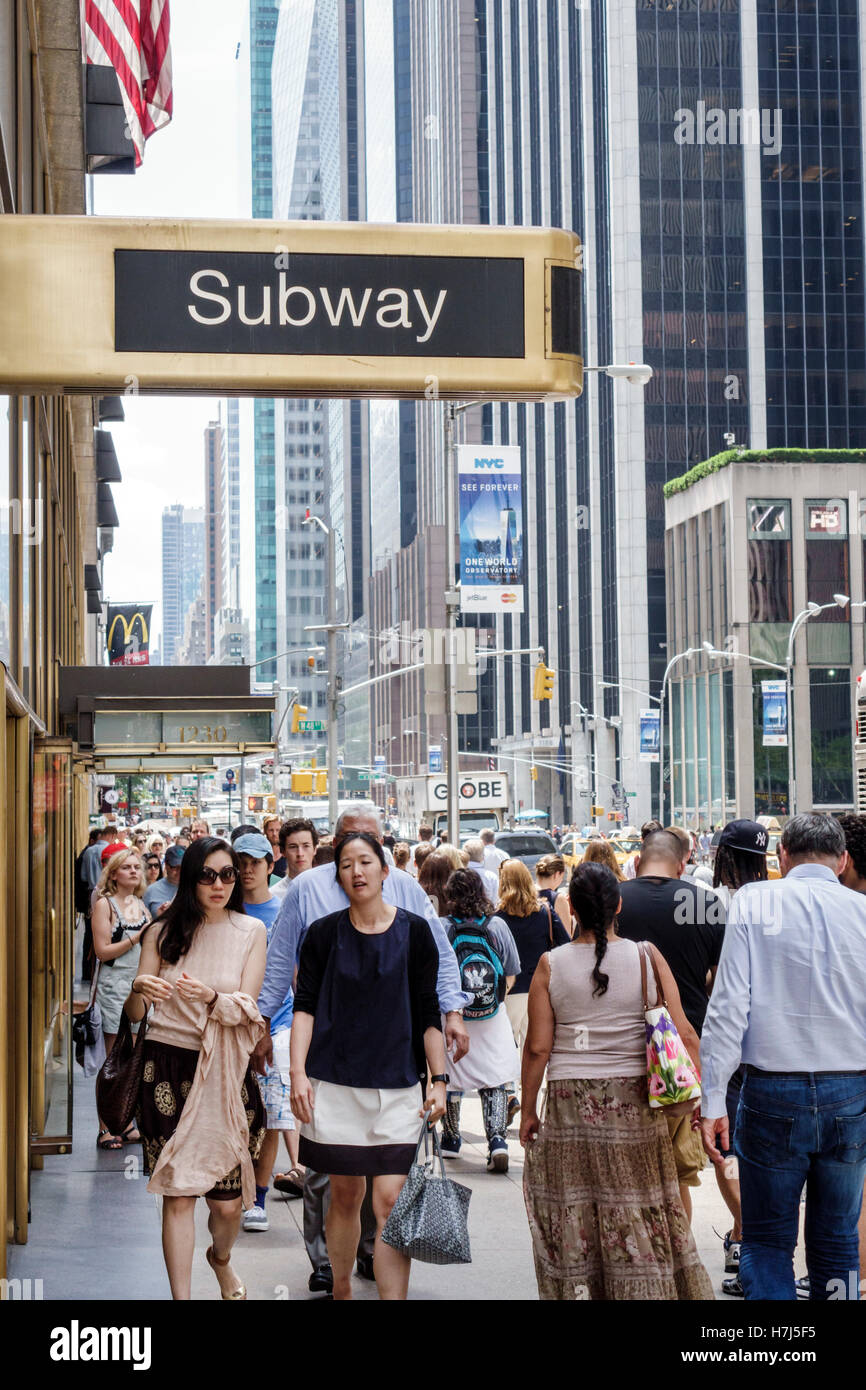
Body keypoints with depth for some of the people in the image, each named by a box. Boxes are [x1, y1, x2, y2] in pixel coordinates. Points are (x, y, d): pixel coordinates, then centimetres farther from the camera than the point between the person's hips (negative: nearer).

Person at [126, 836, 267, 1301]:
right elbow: (134, 1014, 2)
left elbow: (246, 1007, -6)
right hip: (169, 1070, 0)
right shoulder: (164, 932, 4)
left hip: (225, 1071, 0)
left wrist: (212, 996, -27)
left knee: (228, 1200, 4)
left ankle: (221, 1257, 37)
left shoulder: (251, 931, 3)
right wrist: (139, 989, -22)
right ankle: (180, 1297, 4)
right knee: (177, 1193, -5)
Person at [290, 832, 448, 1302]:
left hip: (397, 1086, -1)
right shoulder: (324, 933, 4)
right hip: (334, 1082, 1)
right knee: (344, 1195, 9)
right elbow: (305, 1006, 2)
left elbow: (428, 1012, 5)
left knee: (390, 1200, -8)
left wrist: (439, 1078, 0)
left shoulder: (414, 931, 3)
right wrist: (298, 1072, -8)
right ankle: (340, 1288, 28)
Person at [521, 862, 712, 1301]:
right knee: (642, 1218, 9)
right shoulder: (646, 956, -3)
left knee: (571, 1215, 10)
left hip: (569, 1104, 0)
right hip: (634, 1102, 0)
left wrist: (528, 1111, 8)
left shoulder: (551, 964, -3)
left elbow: (537, 1047, -2)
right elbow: (683, 1034, -4)